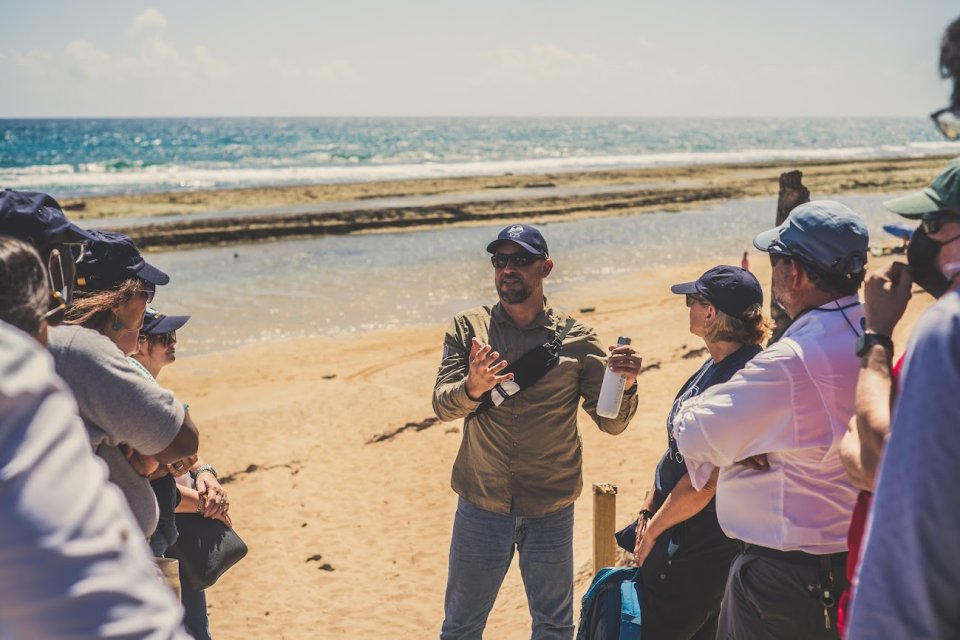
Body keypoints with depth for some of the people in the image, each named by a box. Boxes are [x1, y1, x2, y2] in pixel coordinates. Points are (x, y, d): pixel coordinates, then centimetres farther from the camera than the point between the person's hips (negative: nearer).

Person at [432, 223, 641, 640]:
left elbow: (612, 423, -2)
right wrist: (472, 388, -34)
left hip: (551, 509, 0)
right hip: (481, 506, 0)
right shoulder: (467, 330, -1)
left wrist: (625, 386, -23)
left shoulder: (576, 340, -2)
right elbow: (442, 404, -12)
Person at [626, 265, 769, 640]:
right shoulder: (715, 366, 6)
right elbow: (678, 451, 12)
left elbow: (705, 481, -25)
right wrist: (650, 507, 7)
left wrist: (653, 528, -13)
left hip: (697, 548, -9)